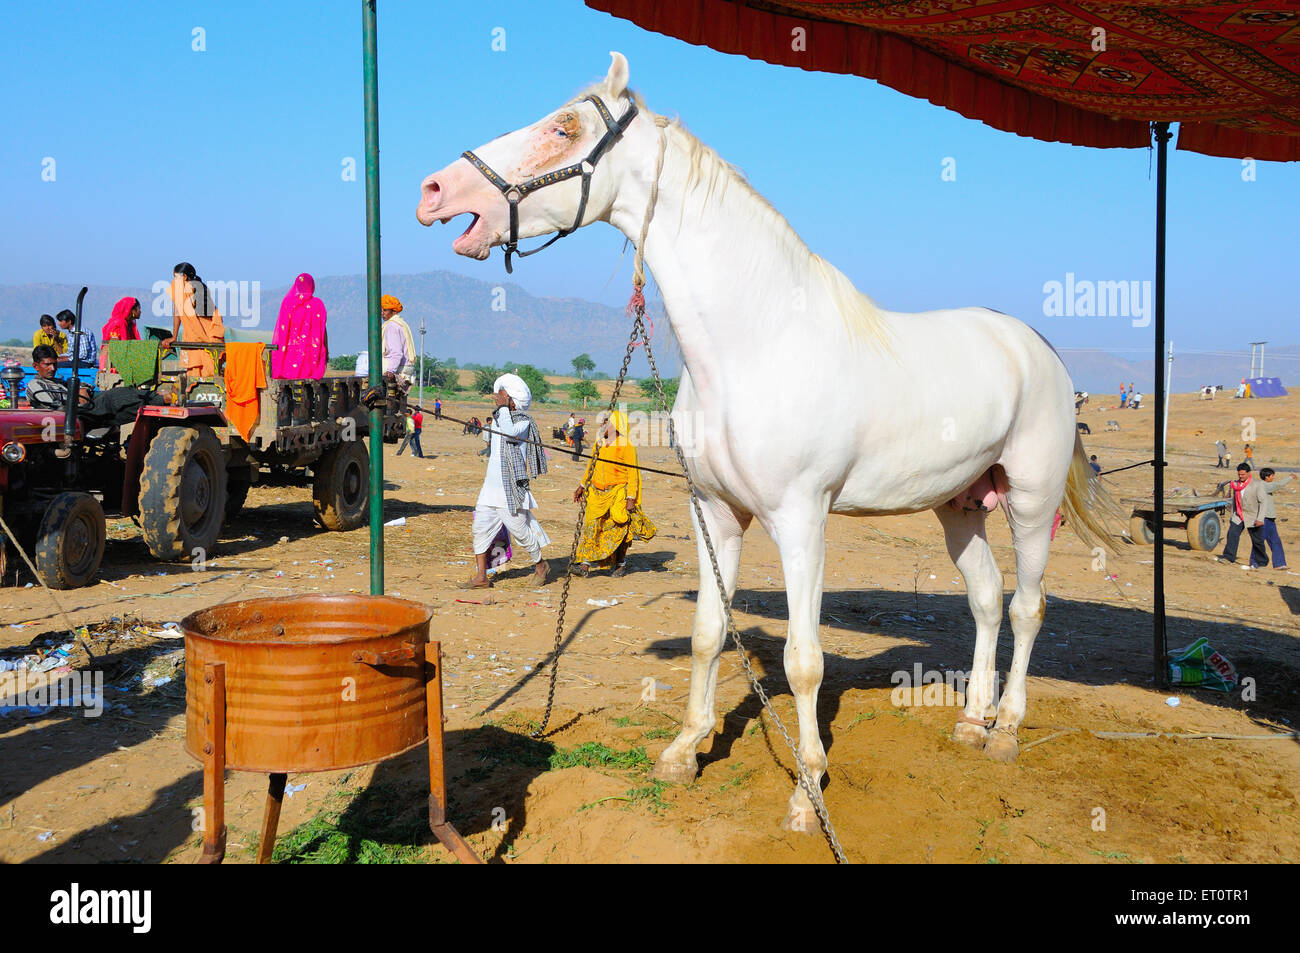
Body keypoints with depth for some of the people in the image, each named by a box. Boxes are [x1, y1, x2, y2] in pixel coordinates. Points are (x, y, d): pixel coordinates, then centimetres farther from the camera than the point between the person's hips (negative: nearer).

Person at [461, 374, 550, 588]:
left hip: (511, 486, -8)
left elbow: (509, 433, -32)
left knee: (519, 529, -1)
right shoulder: (498, 417, 13)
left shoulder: (523, 421, -10)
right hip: (492, 484, 8)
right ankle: (481, 577, 5)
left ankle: (541, 564, 23)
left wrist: (503, 407, -22)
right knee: (481, 527, 1)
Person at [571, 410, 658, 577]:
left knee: (619, 529, -1)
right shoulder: (601, 443, 12)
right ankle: (585, 564, -6)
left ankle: (621, 563, 17)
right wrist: (582, 486, 21)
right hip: (598, 493, 6)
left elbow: (633, 474, -9)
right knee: (591, 526, -3)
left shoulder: (626, 447, -7)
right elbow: (592, 466, 23)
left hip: (617, 493, -5)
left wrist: (631, 498, -15)